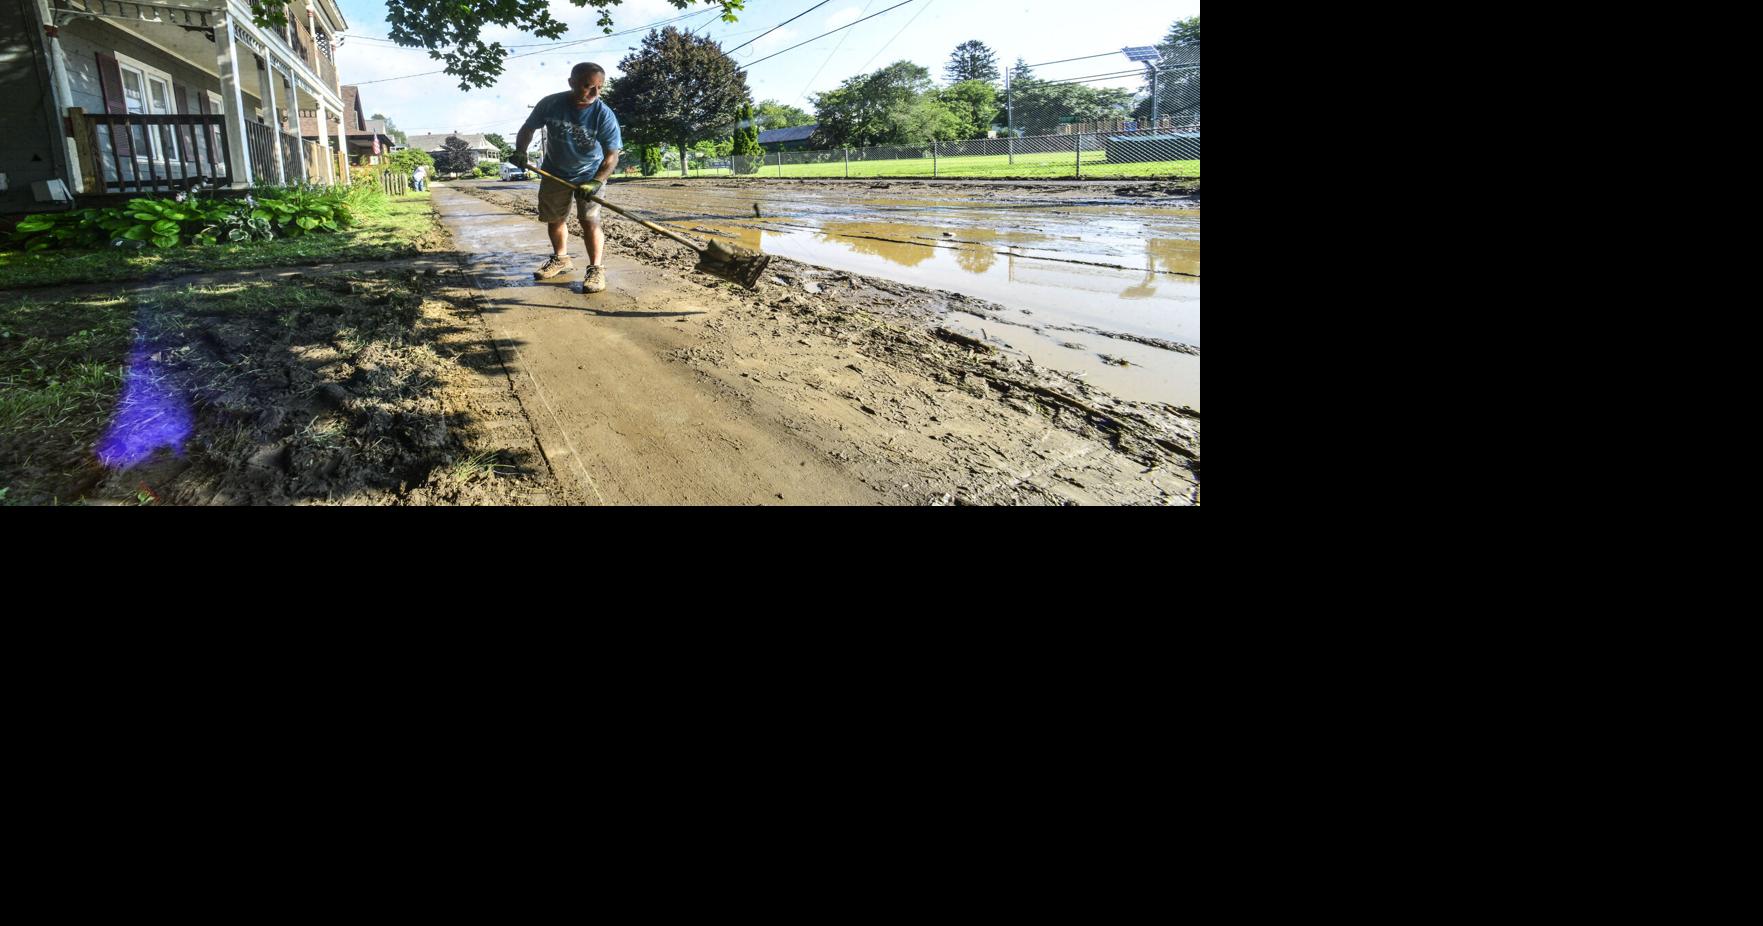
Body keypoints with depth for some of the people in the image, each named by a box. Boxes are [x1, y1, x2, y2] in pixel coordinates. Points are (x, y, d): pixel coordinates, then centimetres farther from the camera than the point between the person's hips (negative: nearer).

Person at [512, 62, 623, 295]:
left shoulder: (605, 116, -26)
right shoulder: (550, 104, -21)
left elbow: (612, 156, -24)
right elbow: (528, 128, -3)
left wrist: (596, 182, -37)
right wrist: (520, 152, -19)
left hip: (590, 175, -3)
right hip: (555, 172, 3)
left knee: (590, 220, -17)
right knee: (554, 218, 14)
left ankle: (596, 269, -12)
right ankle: (561, 259, 33)